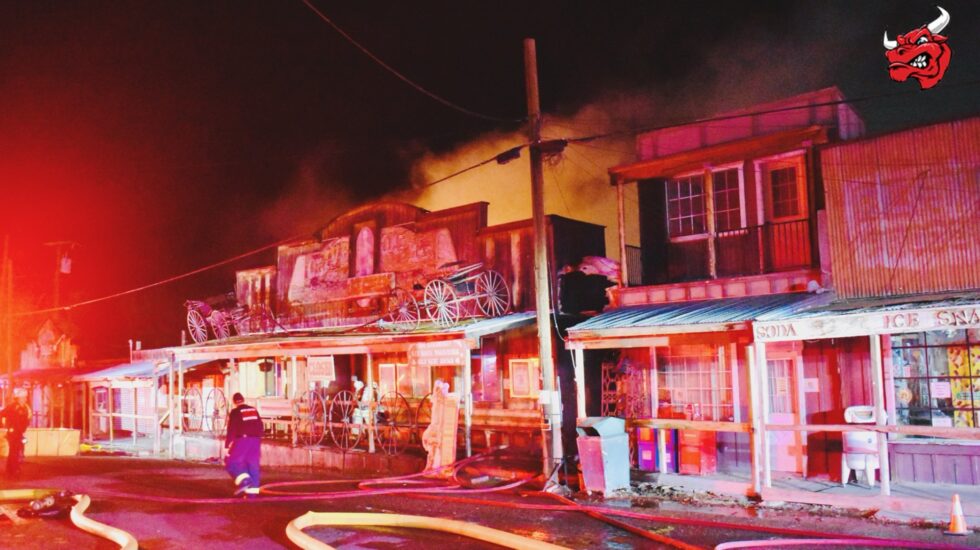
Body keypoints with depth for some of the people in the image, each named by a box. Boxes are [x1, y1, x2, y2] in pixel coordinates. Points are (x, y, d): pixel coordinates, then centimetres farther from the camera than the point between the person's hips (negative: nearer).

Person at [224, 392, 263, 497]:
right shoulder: (254, 410, 16)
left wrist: (227, 445, -5)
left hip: (242, 440, -5)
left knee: (231, 462, 3)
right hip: (255, 440, 5)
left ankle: (243, 481, -19)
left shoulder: (235, 412, -1)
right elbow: (261, 427, 18)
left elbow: (231, 430, -7)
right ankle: (252, 491, 6)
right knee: (253, 465, 9)